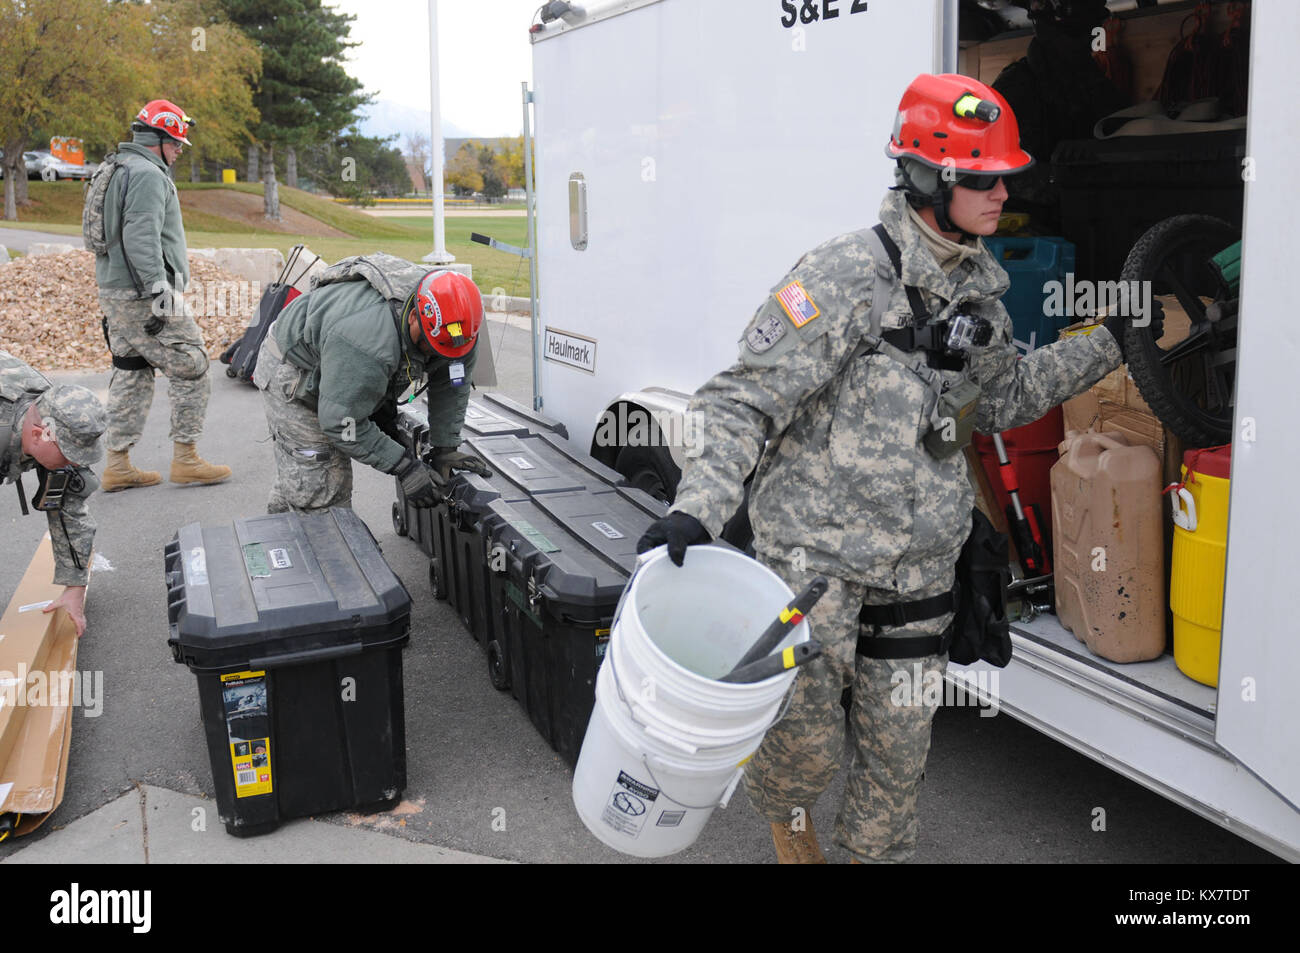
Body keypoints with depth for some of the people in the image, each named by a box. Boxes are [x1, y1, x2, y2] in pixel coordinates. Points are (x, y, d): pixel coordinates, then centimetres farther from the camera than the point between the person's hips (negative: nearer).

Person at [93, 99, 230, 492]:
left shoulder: (117, 171, 21)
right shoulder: (147, 174, -12)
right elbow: (142, 238, -23)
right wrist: (159, 291, -24)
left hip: (114, 292, 10)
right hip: (142, 296, -10)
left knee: (131, 374, 13)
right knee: (191, 367, -3)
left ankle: (118, 465, 16)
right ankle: (185, 458, 0)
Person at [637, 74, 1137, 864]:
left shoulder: (980, 288, 7)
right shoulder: (844, 278, -17)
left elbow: (1005, 398, 22)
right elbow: (745, 399, -19)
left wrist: (1108, 346, 19)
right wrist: (697, 508, -31)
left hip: (920, 561, 6)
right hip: (816, 550, -6)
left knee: (901, 735, 15)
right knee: (807, 732, 5)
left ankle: (879, 850, 41)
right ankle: (787, 815, 41)